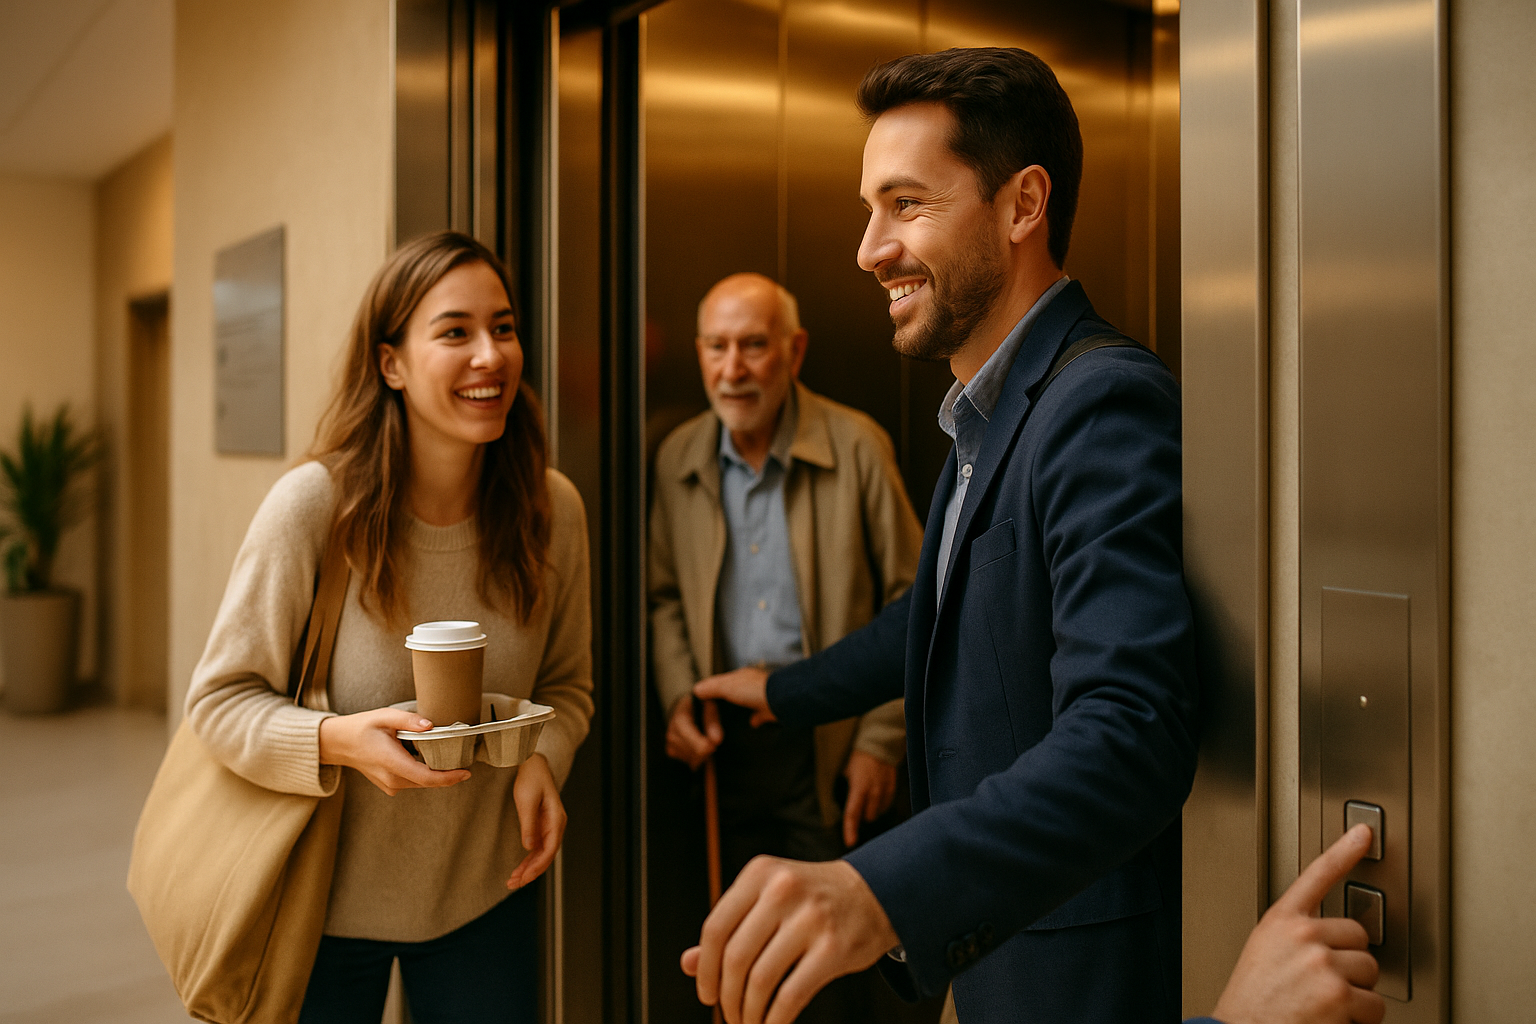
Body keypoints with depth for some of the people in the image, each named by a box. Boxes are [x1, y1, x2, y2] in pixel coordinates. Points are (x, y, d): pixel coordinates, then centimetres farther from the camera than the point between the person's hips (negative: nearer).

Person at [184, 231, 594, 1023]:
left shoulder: (551, 510, -9)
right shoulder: (312, 504, -20)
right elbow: (220, 700, -13)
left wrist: (542, 759, -15)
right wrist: (337, 741, -31)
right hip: (327, 900, -3)